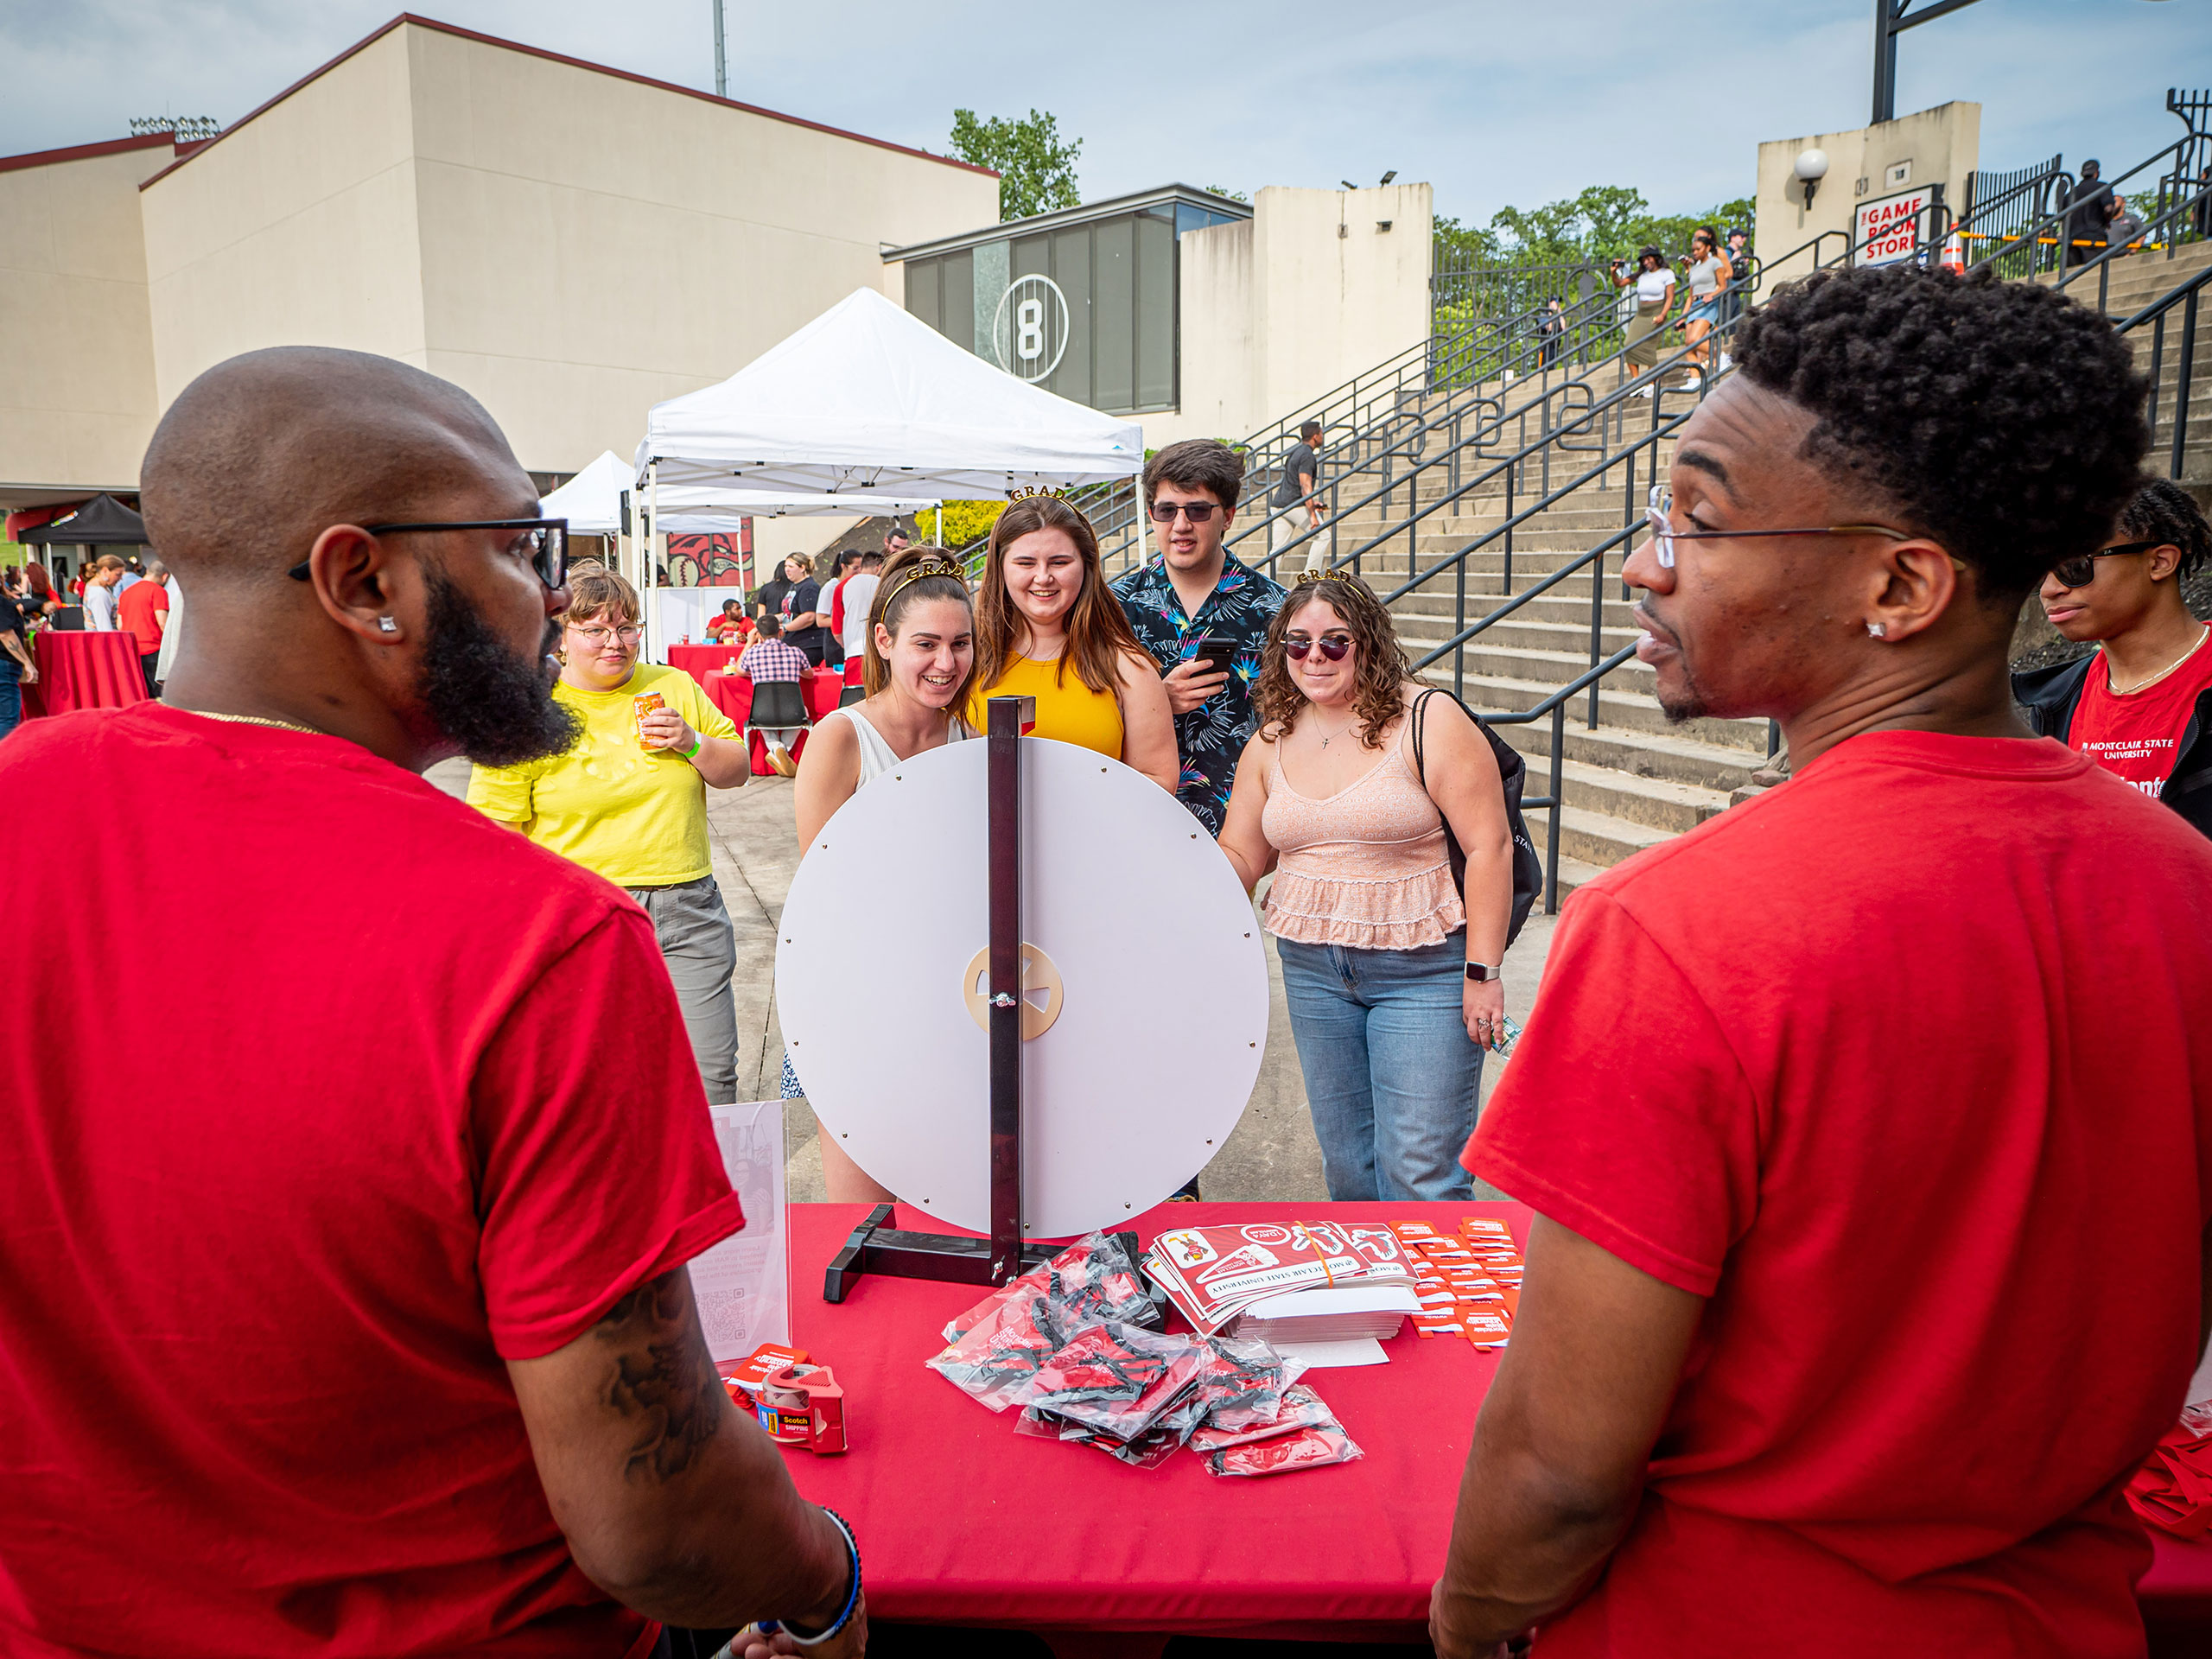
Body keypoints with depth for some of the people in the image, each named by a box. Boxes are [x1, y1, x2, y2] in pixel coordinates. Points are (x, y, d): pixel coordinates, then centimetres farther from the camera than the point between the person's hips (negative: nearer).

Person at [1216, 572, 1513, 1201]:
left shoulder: (1428, 721, -10)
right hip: (1312, 967, 5)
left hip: (1424, 966, -5)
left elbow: (1489, 847, -12)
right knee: (1346, 1165, 15)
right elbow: (1238, 856, 10)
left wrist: (1483, 971, -15)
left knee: (1420, 1173, -4)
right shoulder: (1270, 742, 6)